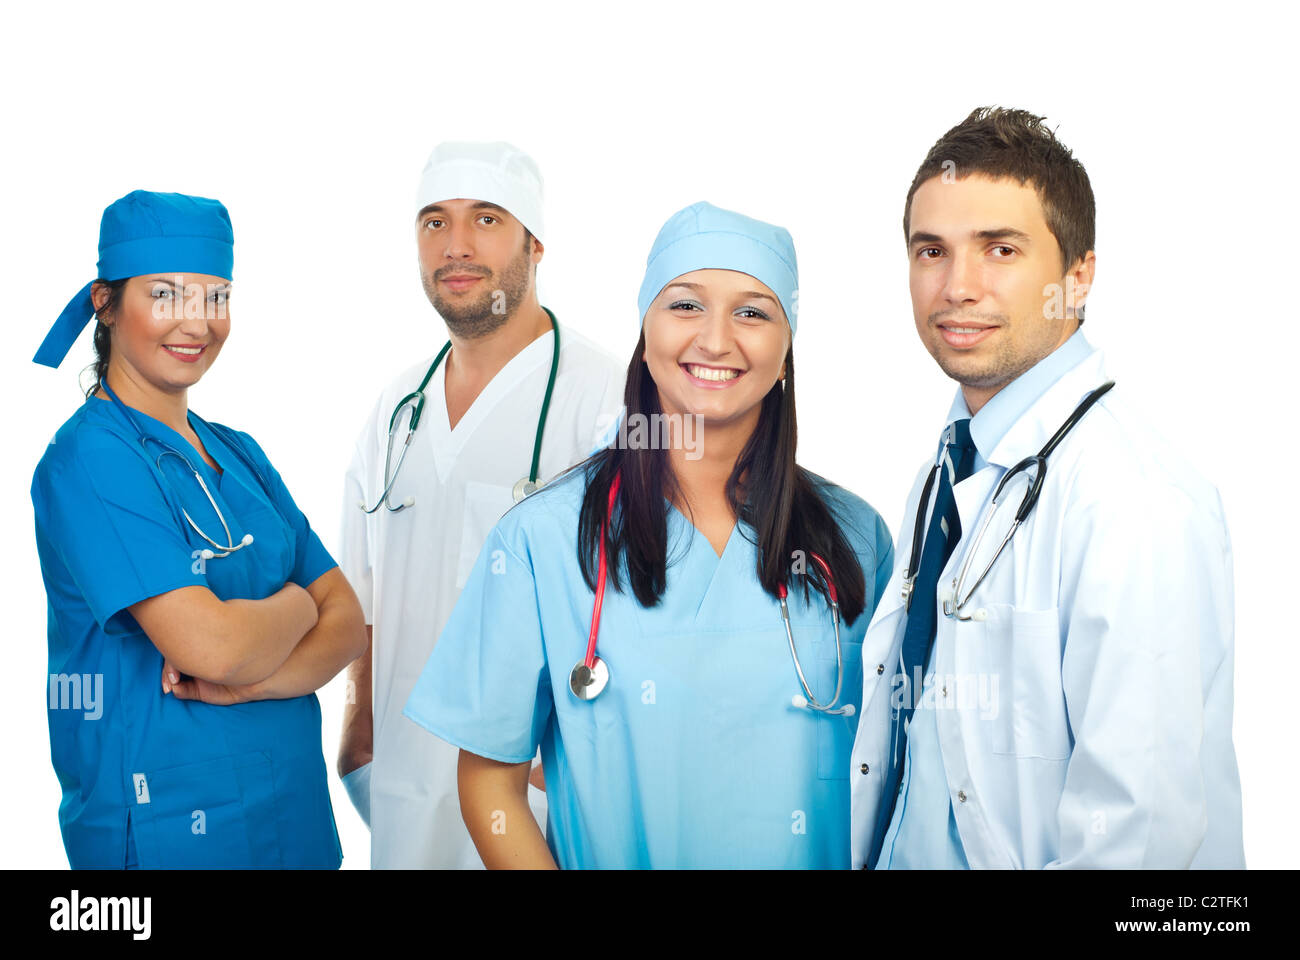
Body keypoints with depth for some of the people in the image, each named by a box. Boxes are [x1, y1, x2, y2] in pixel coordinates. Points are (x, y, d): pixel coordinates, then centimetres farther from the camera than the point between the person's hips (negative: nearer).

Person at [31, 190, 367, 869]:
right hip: (164, 829, -6)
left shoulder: (239, 454, 8)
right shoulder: (87, 460, -15)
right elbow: (211, 645, -25)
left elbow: (346, 622, 1)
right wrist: (294, 606, -6)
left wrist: (249, 680, -17)